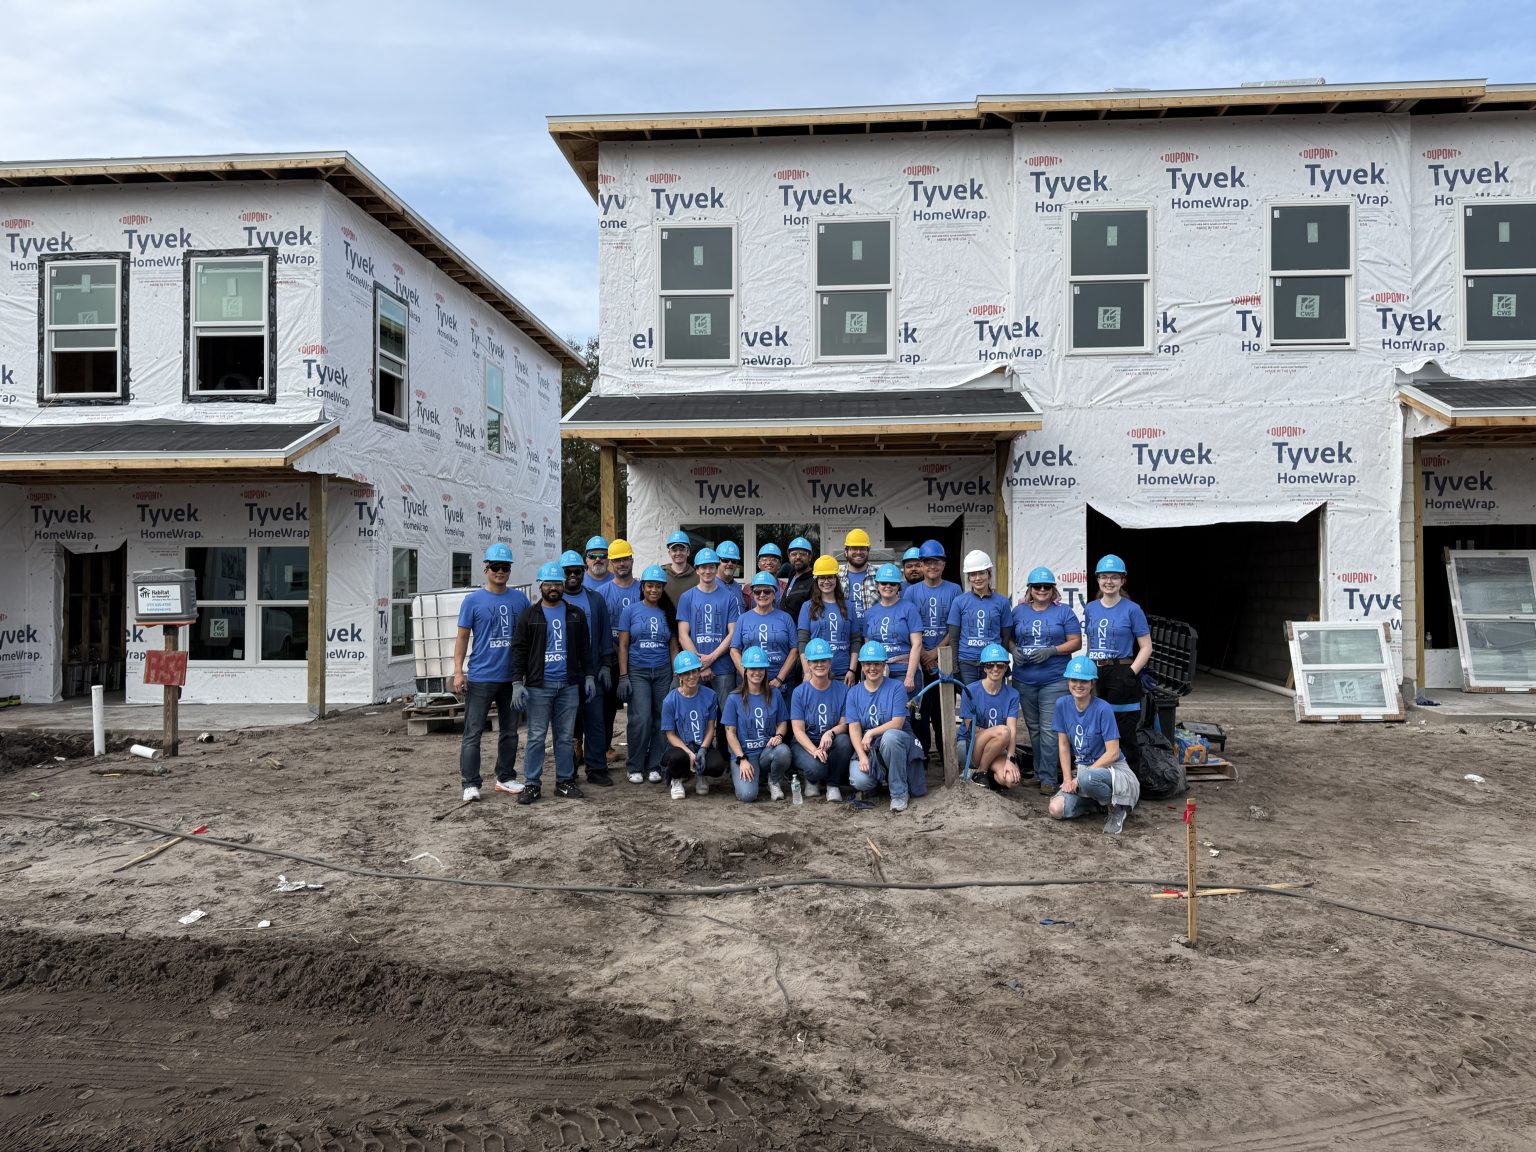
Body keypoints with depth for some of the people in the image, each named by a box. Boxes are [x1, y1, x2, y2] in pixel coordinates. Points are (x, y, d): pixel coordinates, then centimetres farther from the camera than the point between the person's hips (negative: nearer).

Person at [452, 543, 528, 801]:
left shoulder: (520, 599, 6)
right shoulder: (473, 600, -1)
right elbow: (462, 637, -1)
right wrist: (458, 671, -9)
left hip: (512, 677, 4)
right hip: (480, 678, -3)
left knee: (510, 731, 12)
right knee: (473, 733, -1)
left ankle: (506, 778, 24)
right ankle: (470, 784, 5)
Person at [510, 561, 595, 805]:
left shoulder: (576, 614, 11)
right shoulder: (529, 615, 3)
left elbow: (585, 648, 14)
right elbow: (519, 650, 0)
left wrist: (588, 676, 7)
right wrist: (517, 682, -8)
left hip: (569, 685, 2)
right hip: (538, 685, -2)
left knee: (565, 736, 8)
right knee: (536, 737, -1)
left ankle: (565, 781, 17)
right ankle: (532, 784, 7)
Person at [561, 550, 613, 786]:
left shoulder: (596, 599, 11)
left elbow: (605, 633, 11)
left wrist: (605, 665, 4)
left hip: (591, 670, 2)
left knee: (595, 720, 1)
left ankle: (597, 769, 9)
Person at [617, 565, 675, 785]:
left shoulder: (667, 613, 10)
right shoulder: (631, 611, 4)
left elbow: (673, 647, 12)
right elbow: (623, 645, 2)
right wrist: (623, 677, -5)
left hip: (663, 672, 3)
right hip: (637, 671, -3)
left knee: (661, 719, 0)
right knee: (641, 719, -12)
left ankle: (654, 766, 12)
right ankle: (635, 768, 2)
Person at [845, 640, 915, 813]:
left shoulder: (896, 687, -3)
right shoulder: (854, 693, 5)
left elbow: (897, 723, -11)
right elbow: (854, 728, -3)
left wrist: (871, 733, -19)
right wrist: (862, 756, -18)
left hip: (896, 743, -1)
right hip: (866, 747, 2)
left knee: (890, 736, -39)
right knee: (860, 781, -28)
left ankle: (899, 793, -20)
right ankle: (881, 777, 13)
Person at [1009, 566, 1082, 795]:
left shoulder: (1064, 612, 2)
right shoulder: (1019, 611, 10)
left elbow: (1076, 642, 0)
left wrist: (1051, 651, -14)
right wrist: (1014, 650, -7)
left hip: (1055, 680, -4)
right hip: (1024, 680, 4)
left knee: (1049, 729, -8)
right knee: (1033, 728, 12)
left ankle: (1048, 778, -4)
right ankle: (1040, 771, 25)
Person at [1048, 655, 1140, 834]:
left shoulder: (1103, 709, -17)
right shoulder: (1062, 705, -3)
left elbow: (1113, 753, -18)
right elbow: (1063, 745, 4)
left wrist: (1079, 778, -20)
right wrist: (1067, 778, -7)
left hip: (1111, 768, -5)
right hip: (1080, 769, 5)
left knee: (1086, 778, -40)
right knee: (1056, 810, -18)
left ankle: (1116, 807, -8)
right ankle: (1099, 803, 10)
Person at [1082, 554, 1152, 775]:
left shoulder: (1132, 609, -3)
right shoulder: (1090, 609, 10)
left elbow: (1146, 647, -4)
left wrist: (1131, 673, -14)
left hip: (1122, 675, -4)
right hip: (1094, 676, 4)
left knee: (1124, 734, -1)